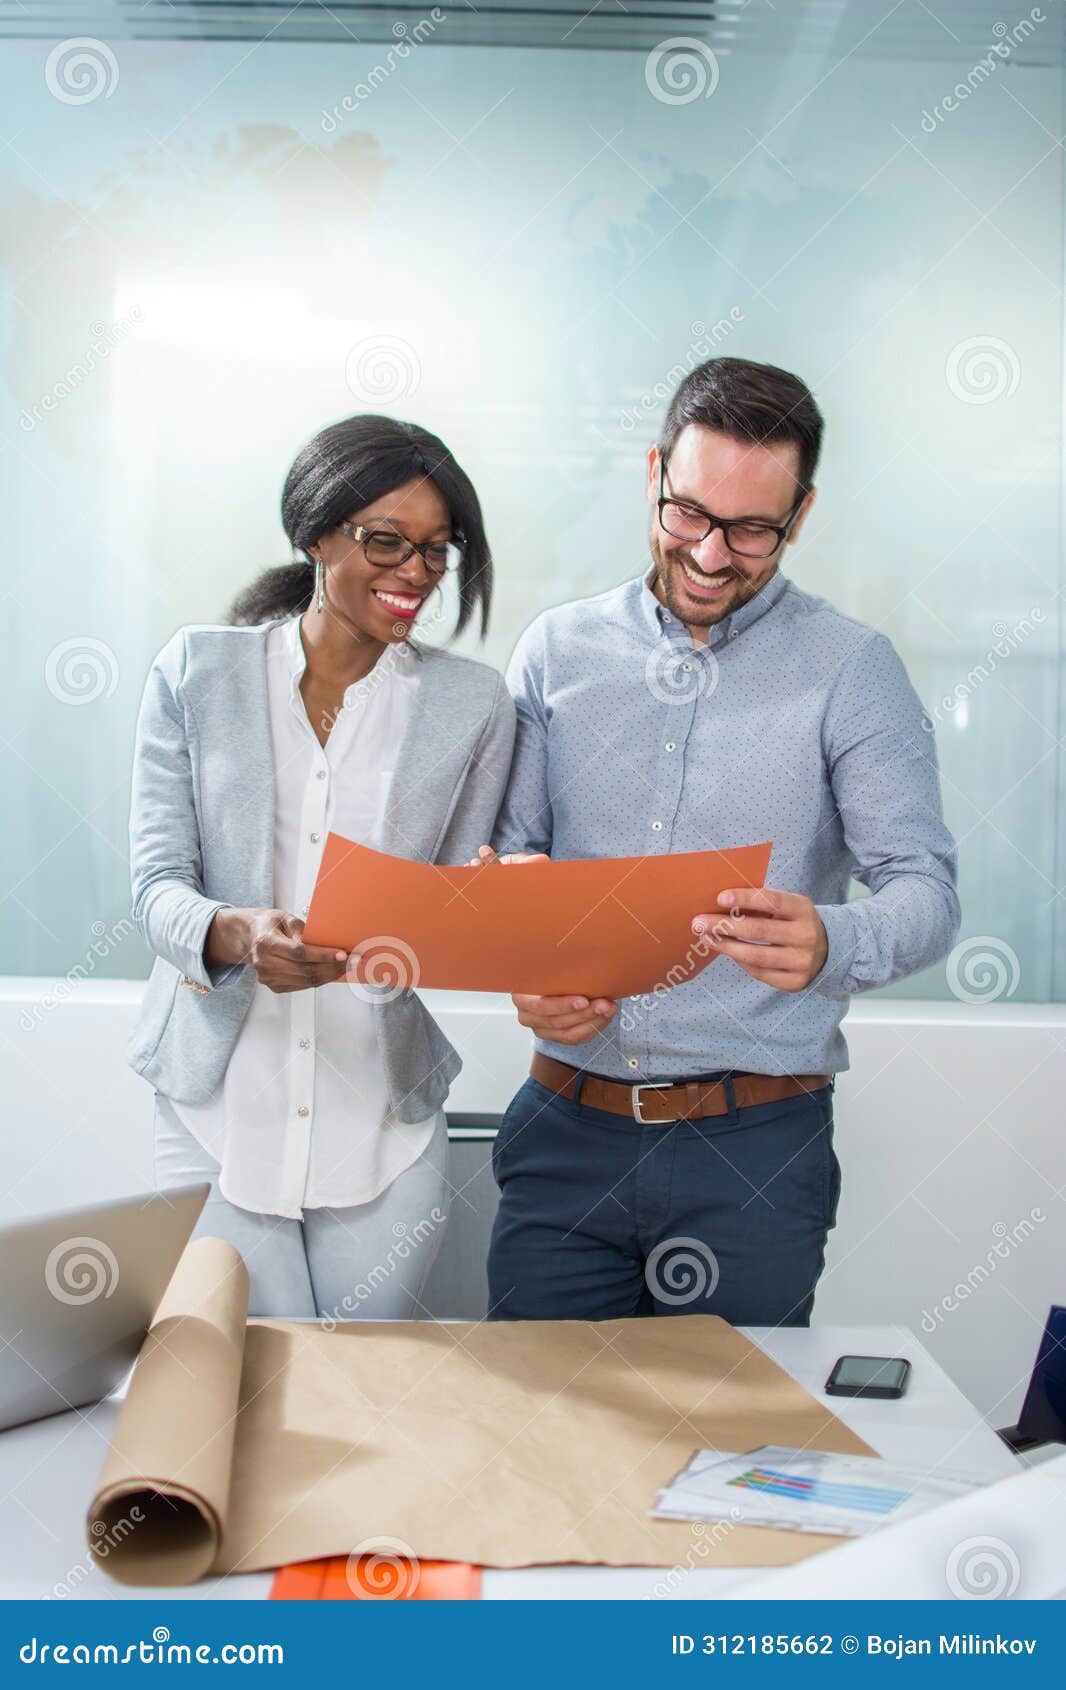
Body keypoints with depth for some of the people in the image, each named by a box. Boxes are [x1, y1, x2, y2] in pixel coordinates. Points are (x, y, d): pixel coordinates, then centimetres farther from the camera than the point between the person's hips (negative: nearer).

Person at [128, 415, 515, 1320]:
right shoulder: (198, 670, 0)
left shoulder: (472, 701, 2)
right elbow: (156, 885, -4)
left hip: (383, 1117, 1)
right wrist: (236, 934, -25)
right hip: (220, 1102, -1)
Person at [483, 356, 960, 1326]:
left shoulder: (851, 671, -2)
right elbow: (505, 857, 8)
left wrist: (831, 945, -30)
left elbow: (926, 890, -8)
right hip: (568, 1130, 2)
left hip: (756, 1148, -2)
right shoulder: (557, 651, 7)